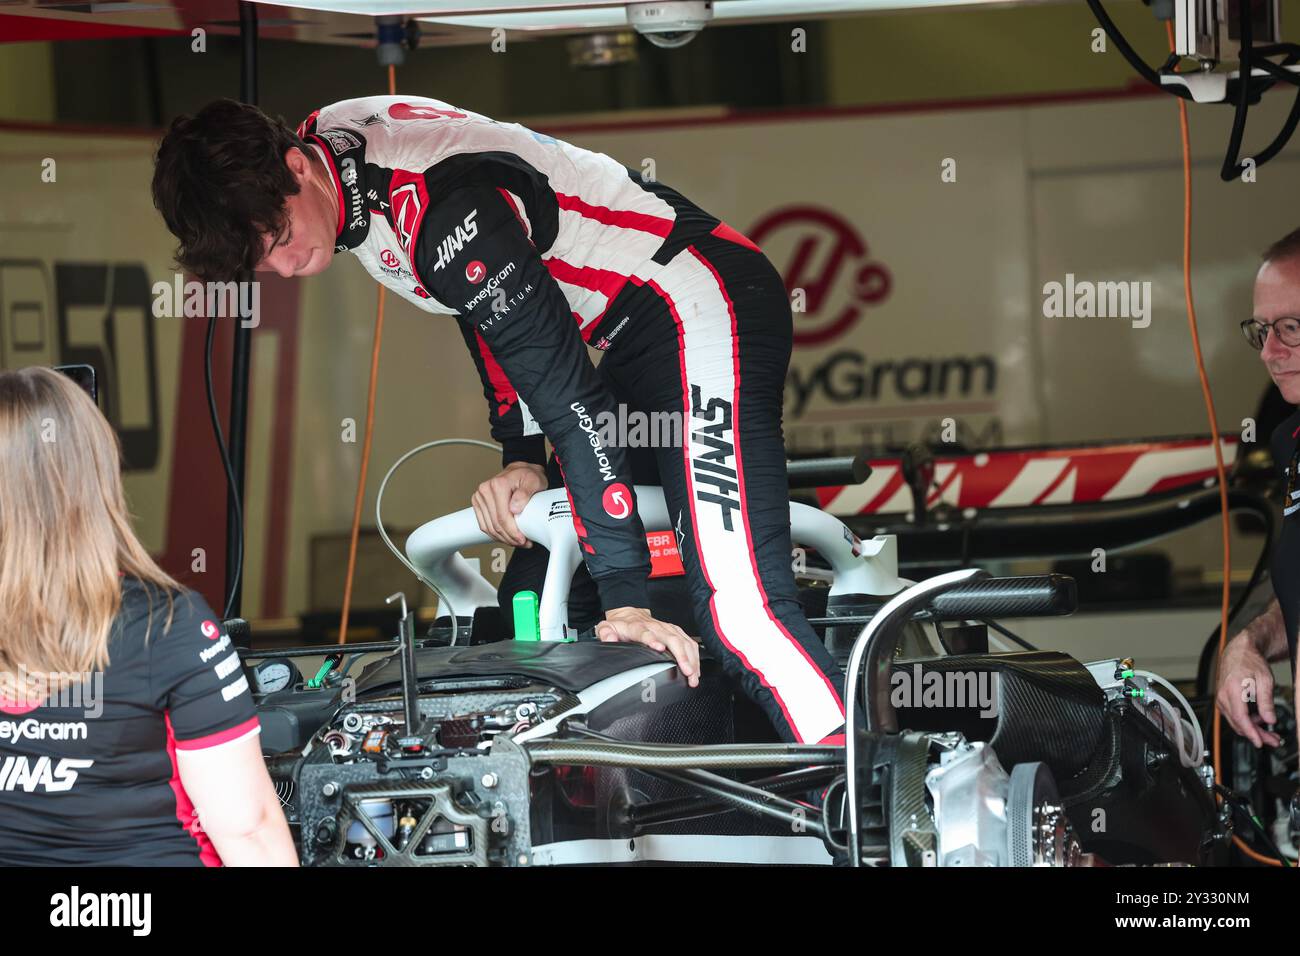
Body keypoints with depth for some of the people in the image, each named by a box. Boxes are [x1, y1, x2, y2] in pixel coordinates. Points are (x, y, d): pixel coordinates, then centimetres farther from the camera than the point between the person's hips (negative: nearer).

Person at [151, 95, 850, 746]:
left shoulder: (438, 210, -30)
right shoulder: (328, 141, -1)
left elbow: (567, 394, -29)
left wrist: (624, 597, -28)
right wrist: (521, 458, 6)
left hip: (706, 306, -10)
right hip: (635, 334, 10)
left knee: (737, 609, -25)